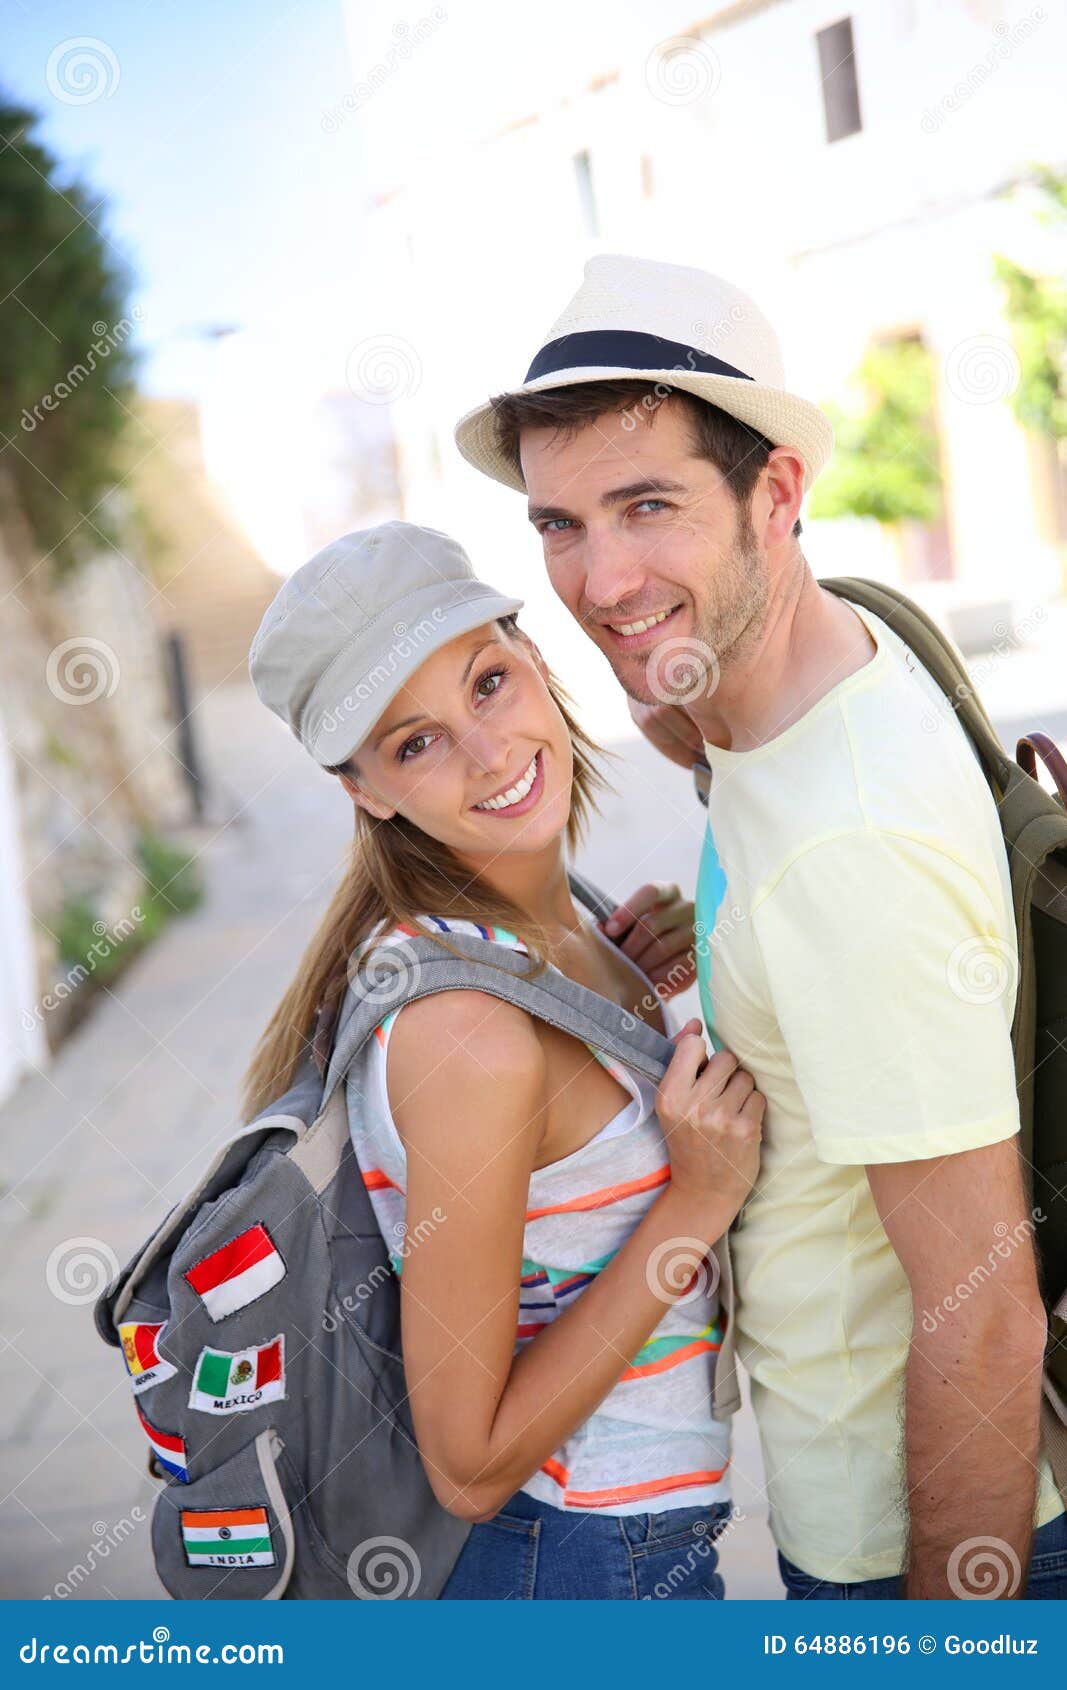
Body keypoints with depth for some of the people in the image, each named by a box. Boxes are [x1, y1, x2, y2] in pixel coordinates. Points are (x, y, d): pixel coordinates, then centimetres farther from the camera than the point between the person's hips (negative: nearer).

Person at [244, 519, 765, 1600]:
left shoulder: (545, 931, -3)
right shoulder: (466, 1032, -28)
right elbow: (469, 1467, -23)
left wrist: (630, 1005, -6)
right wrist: (700, 1197, -24)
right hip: (591, 1565, -8)